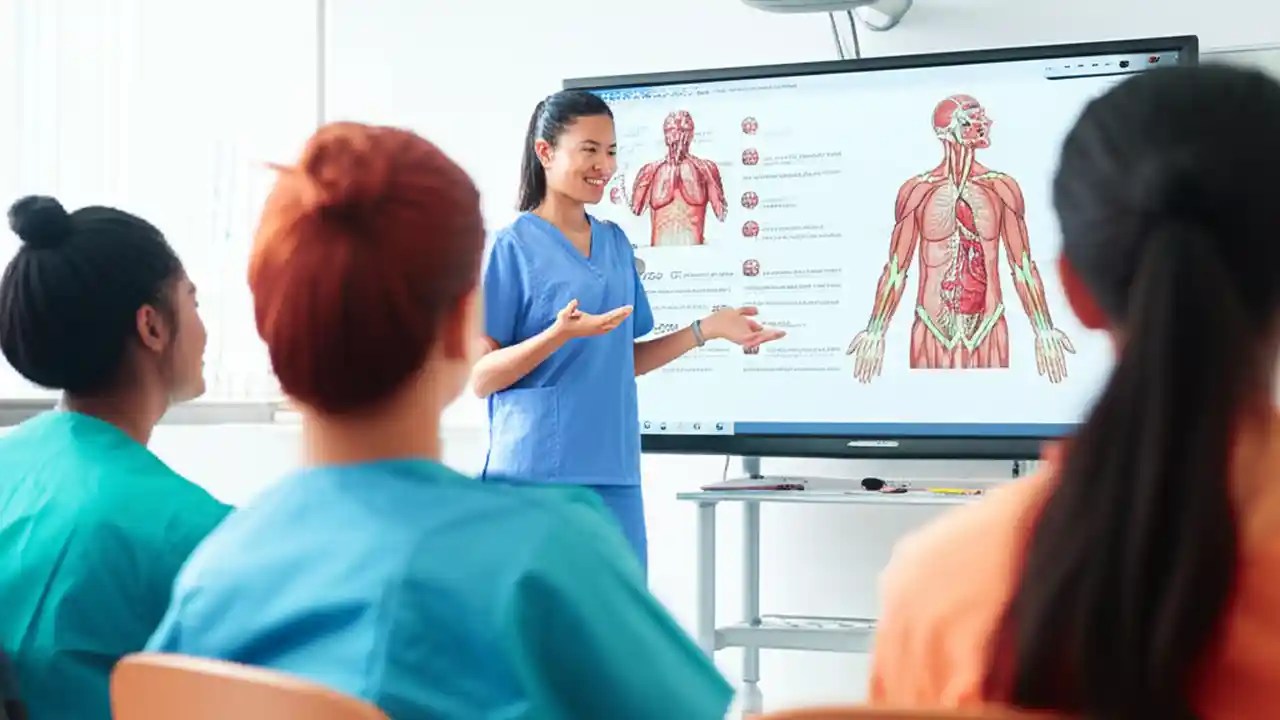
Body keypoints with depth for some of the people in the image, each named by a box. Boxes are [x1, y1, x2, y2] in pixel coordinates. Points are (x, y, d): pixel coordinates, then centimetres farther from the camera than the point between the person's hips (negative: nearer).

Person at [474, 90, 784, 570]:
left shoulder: (616, 243, 13)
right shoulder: (513, 247, -5)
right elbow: (480, 378, -8)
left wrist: (706, 329, 8)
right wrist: (560, 334, -22)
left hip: (615, 474, 6)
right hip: (537, 476, -6)